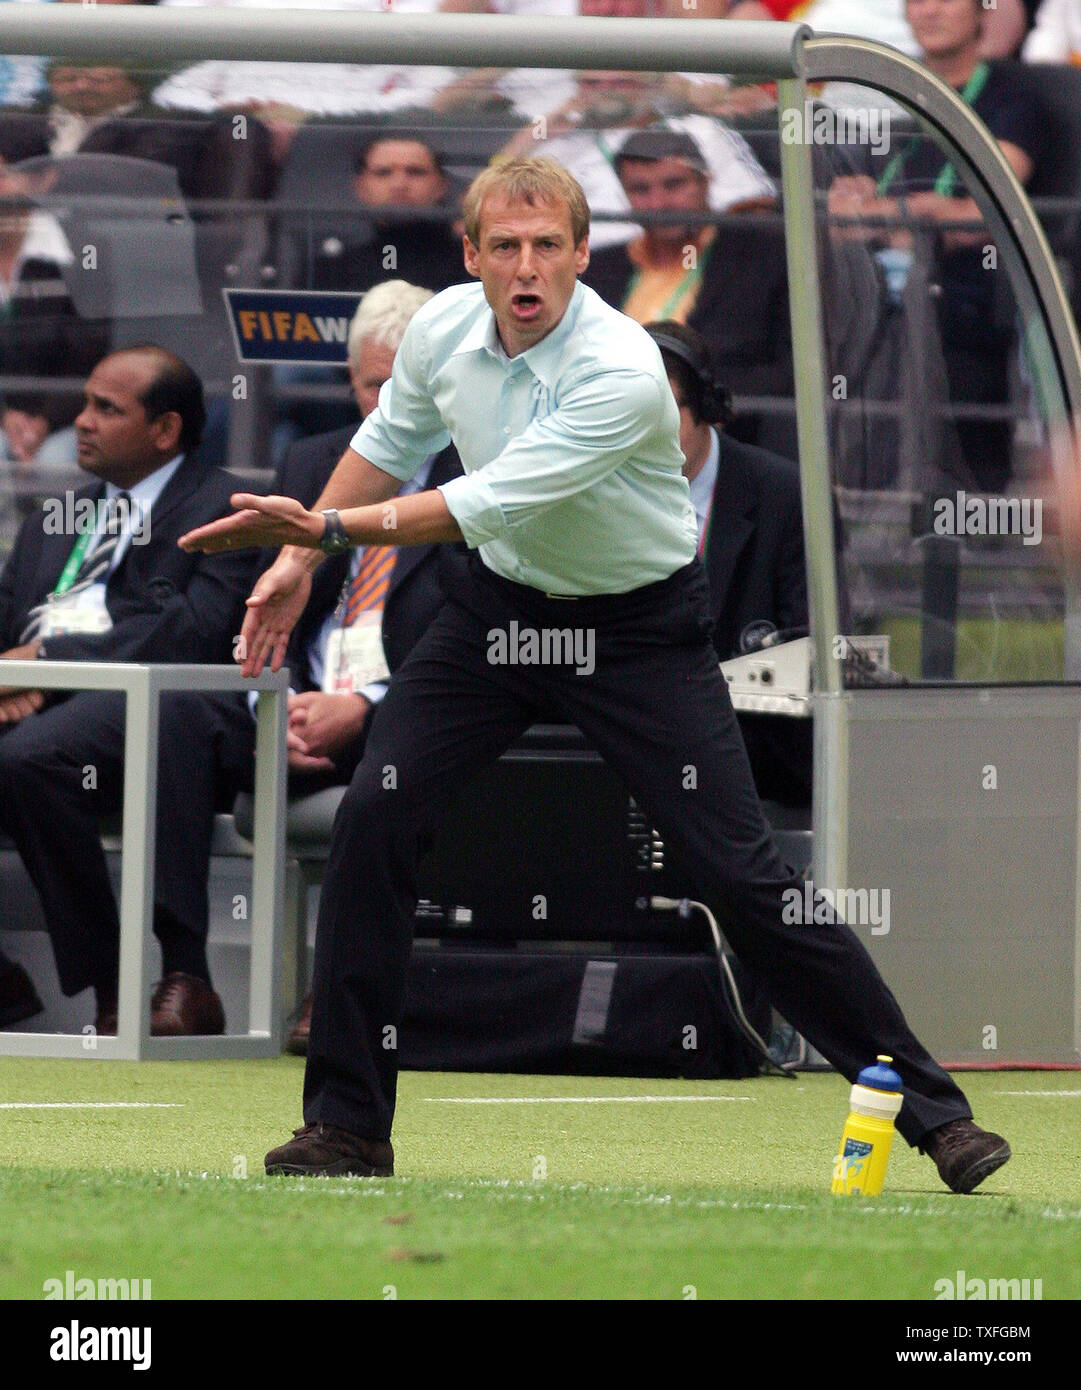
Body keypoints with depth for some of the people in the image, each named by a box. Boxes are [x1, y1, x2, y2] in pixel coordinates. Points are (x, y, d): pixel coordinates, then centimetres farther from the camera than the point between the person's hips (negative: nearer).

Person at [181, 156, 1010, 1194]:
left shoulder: (623, 371, -30)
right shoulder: (444, 328, -10)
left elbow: (489, 504, -34)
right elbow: (389, 444, 11)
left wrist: (333, 526, -36)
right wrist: (301, 558, 7)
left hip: (639, 630, -5)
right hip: (499, 604, 5)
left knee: (743, 874, -11)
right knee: (374, 817, -11)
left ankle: (929, 1112, -1)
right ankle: (347, 1124, -1)